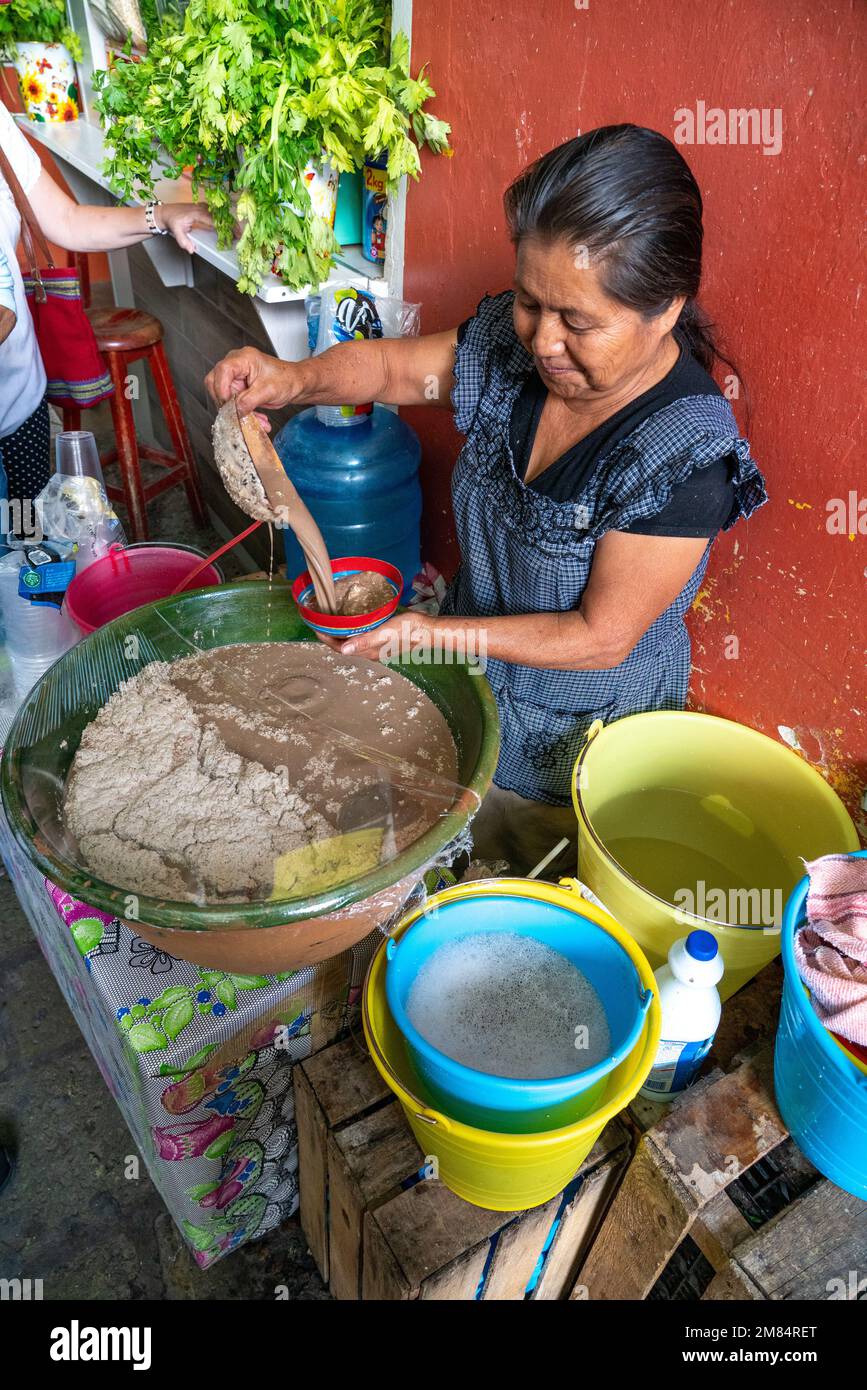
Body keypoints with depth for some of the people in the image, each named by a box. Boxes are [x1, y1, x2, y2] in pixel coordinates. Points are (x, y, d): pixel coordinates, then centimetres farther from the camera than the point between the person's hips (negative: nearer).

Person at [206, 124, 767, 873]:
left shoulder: (683, 453, -33)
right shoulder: (513, 342, -15)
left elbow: (601, 636, -28)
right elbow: (395, 367, -2)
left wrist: (434, 633, -27)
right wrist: (294, 379, -24)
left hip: (581, 746, -5)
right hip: (470, 695, 5)